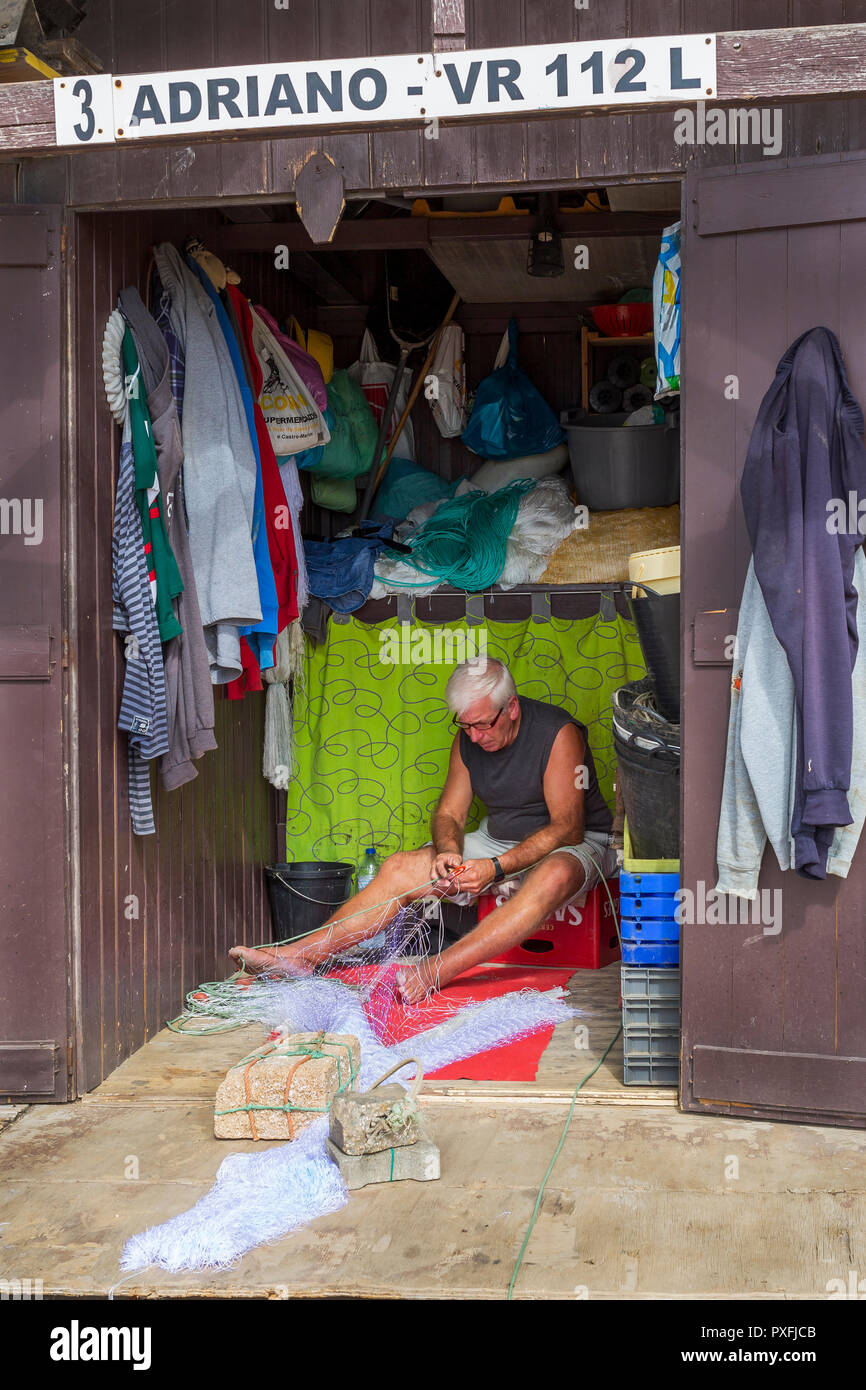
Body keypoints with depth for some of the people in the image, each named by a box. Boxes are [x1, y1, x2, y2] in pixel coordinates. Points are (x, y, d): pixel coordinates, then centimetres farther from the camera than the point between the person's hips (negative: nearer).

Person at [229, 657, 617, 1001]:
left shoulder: (558, 733, -21)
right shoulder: (468, 738, -1)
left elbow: (567, 828, -25)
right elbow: (448, 813, 5)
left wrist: (496, 868, -34)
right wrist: (449, 852, -20)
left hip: (574, 845, -6)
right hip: (498, 841, 6)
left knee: (554, 877, -42)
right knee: (400, 867, -10)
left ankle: (435, 971, -51)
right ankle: (300, 955, -16)